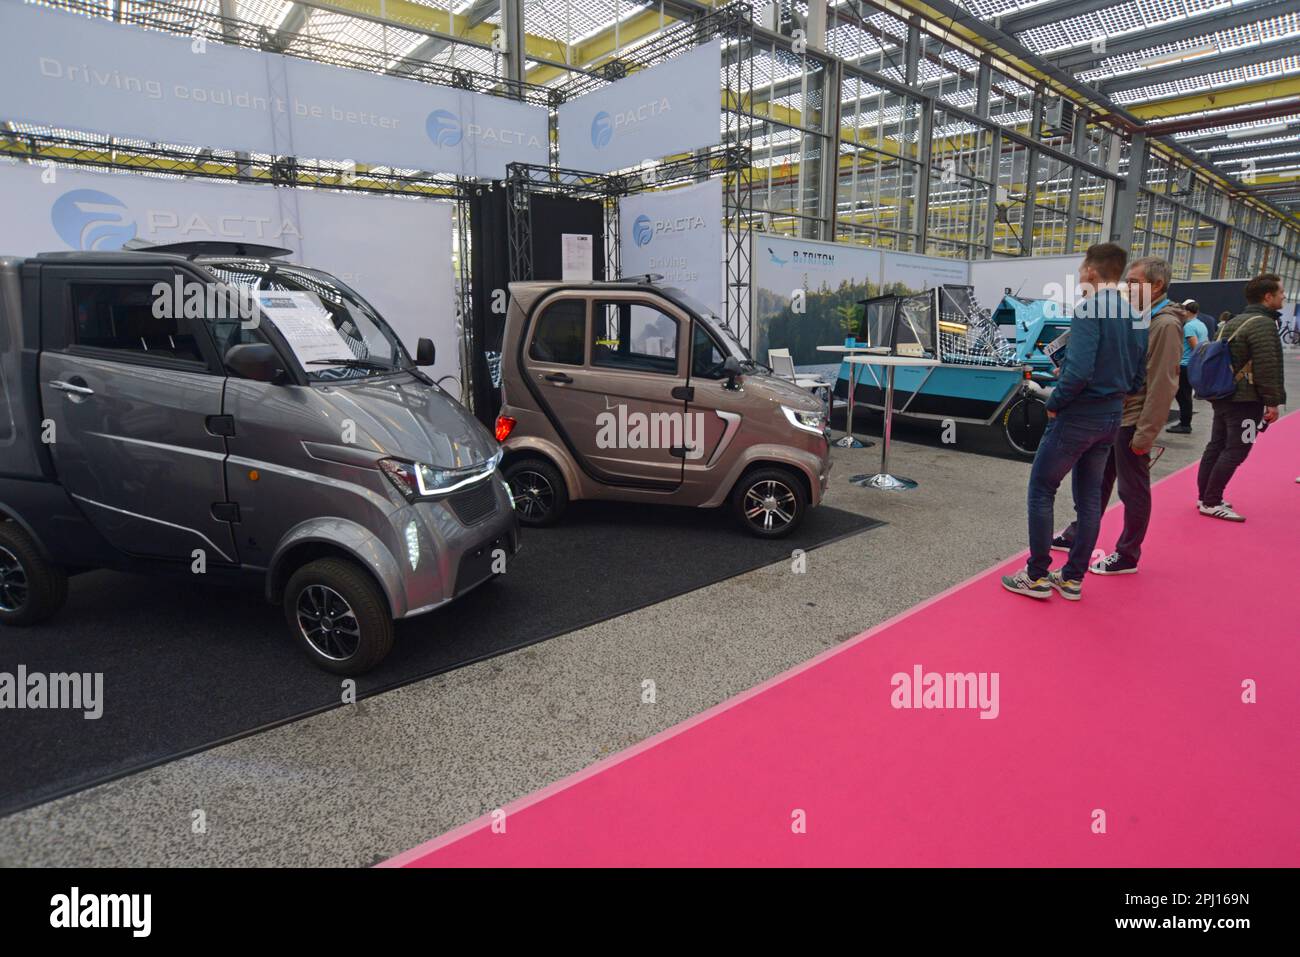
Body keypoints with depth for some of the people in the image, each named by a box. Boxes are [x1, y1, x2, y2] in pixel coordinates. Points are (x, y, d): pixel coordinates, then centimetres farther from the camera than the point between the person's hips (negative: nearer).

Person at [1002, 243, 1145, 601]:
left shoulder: (1089, 310, -16)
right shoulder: (1135, 316, 9)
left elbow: (1079, 371, -26)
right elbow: (1138, 375, 11)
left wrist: (1054, 403, -12)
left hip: (1077, 416, -8)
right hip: (1111, 417, 8)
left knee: (1041, 490, 3)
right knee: (1089, 497, 13)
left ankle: (1037, 576, 7)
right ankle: (1072, 578, 22)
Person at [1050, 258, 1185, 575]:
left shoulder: (1165, 324, -17)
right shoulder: (1136, 317, 12)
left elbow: (1161, 386, -21)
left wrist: (1145, 434, -21)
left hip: (1132, 423, -9)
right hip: (1111, 417, 9)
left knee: (1133, 490, 4)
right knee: (1097, 481, 18)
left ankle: (1127, 555, 17)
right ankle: (1077, 536, 32)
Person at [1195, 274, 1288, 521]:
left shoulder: (1232, 322, 15)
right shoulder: (1263, 324, -14)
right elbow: (1267, 368, -19)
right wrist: (1273, 401, -16)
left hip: (1223, 396, 9)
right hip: (1246, 400, -9)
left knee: (1217, 445, 12)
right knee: (1236, 450, -6)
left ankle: (1205, 497, 17)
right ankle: (1211, 503, -5)